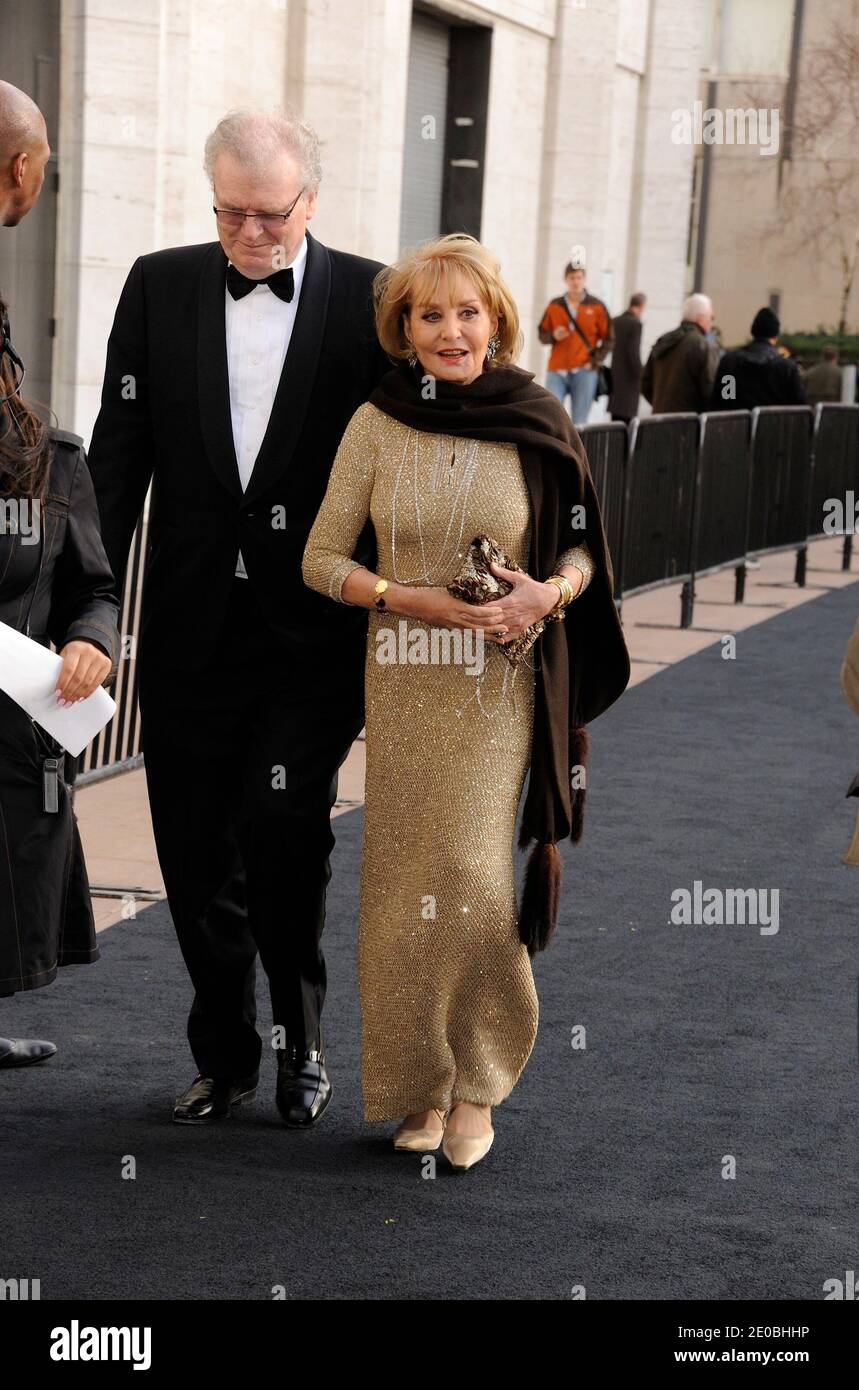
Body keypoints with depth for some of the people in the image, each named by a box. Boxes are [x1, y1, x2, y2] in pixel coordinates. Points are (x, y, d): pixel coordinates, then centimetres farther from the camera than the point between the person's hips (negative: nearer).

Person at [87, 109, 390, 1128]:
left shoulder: (371, 300, -1)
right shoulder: (159, 287, 5)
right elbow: (119, 452, 5)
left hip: (315, 627, -3)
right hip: (191, 624, 3)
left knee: (284, 826, -10)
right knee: (196, 851, 9)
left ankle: (301, 1032, 14)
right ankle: (225, 1055, 26)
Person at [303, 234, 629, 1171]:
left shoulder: (536, 425, -1)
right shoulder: (376, 425, 1)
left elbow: (582, 548, 9)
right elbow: (322, 560, 2)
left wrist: (548, 593, -12)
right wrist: (413, 600, -12)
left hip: (500, 682, -1)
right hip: (401, 680, 2)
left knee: (468, 872, -11)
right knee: (402, 879, 3)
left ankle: (475, 1080, 9)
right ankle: (420, 1083, 19)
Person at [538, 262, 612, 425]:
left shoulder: (596, 306, 4)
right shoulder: (554, 306, 10)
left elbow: (607, 339, 6)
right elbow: (542, 335, 15)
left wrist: (595, 361, -6)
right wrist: (553, 336, -8)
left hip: (584, 371, -2)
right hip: (557, 371, 2)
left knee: (579, 422, -1)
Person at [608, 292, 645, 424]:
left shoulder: (614, 321, 7)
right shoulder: (636, 324, -14)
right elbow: (634, 353, -17)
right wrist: (641, 377, -9)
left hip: (615, 377, 7)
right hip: (629, 379, -7)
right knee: (627, 419, -6)